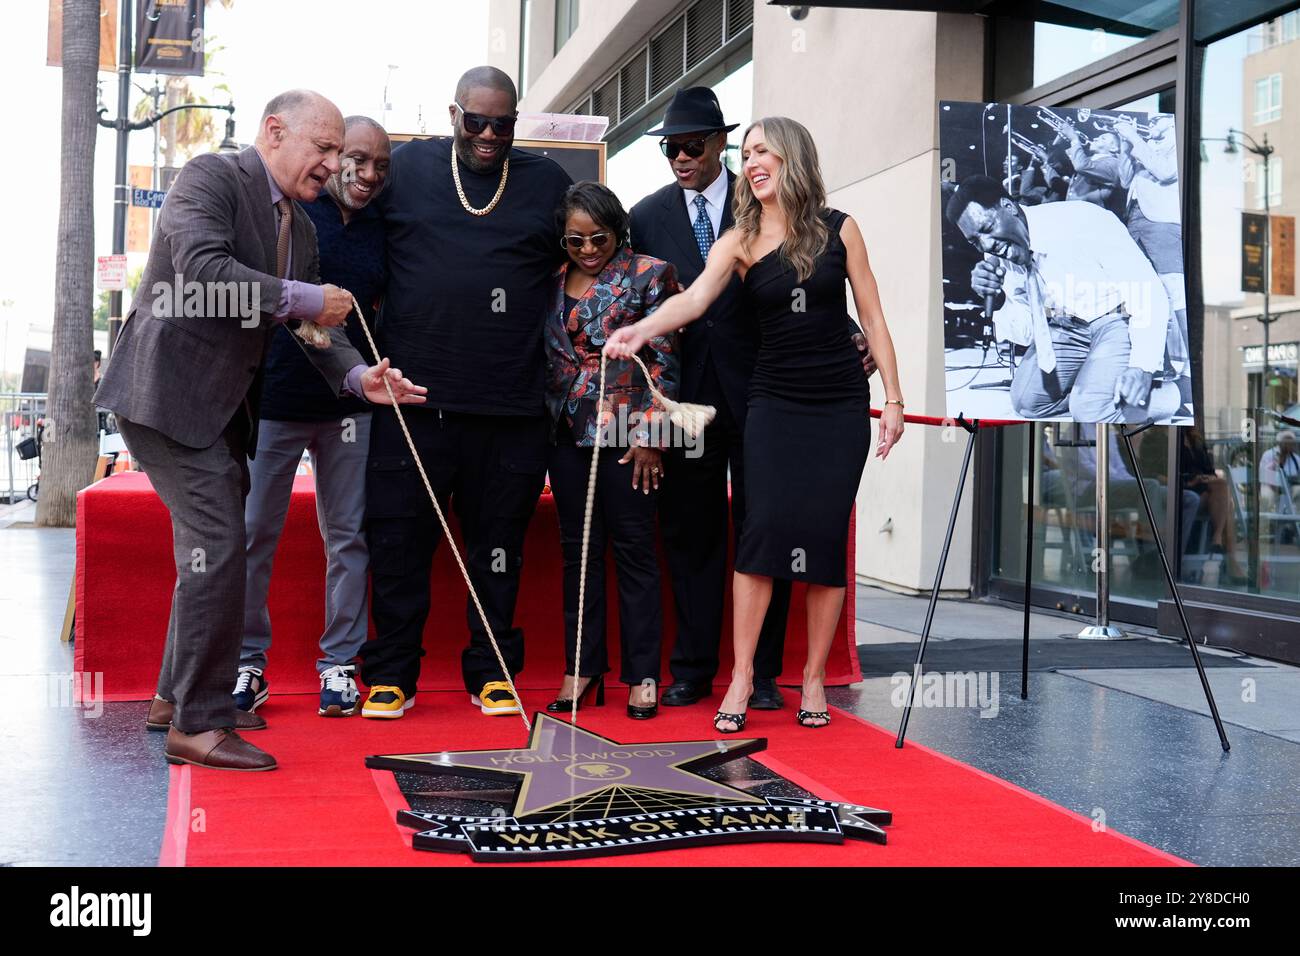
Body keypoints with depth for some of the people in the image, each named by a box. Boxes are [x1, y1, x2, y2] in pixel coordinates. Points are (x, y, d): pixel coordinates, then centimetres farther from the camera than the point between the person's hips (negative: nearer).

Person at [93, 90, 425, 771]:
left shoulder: (300, 228, 14)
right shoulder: (211, 177, -11)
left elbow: (313, 326, 12)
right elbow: (201, 269, -27)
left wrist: (357, 375, -7)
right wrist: (305, 300, -21)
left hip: (220, 404, 10)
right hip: (167, 390, -10)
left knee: (216, 547, 17)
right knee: (217, 545, -13)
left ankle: (178, 694, 32)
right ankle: (197, 724, -4)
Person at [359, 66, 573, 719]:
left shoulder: (548, 182, 12)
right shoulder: (405, 168, 8)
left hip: (511, 405, 1)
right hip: (413, 394, -1)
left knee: (498, 543, 8)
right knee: (399, 538, 2)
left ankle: (492, 676, 20)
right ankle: (391, 677, 14)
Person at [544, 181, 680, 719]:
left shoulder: (648, 275, -1)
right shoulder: (553, 283, 11)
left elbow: (663, 361, -4)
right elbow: (544, 357, 16)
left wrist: (650, 434, -10)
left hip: (627, 432, -4)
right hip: (568, 433, 4)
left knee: (634, 548, 0)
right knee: (578, 549, 7)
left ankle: (642, 675, 6)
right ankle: (581, 668, 14)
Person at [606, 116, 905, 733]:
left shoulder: (838, 229, 3)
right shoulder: (740, 241, 2)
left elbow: (872, 317, 5)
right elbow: (694, 298, -16)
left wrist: (893, 397, 2)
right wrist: (639, 330, -34)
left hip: (840, 404, 0)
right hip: (774, 402, 0)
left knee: (826, 536, -1)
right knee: (763, 529, -12)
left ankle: (814, 678, 10)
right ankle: (741, 677, -3)